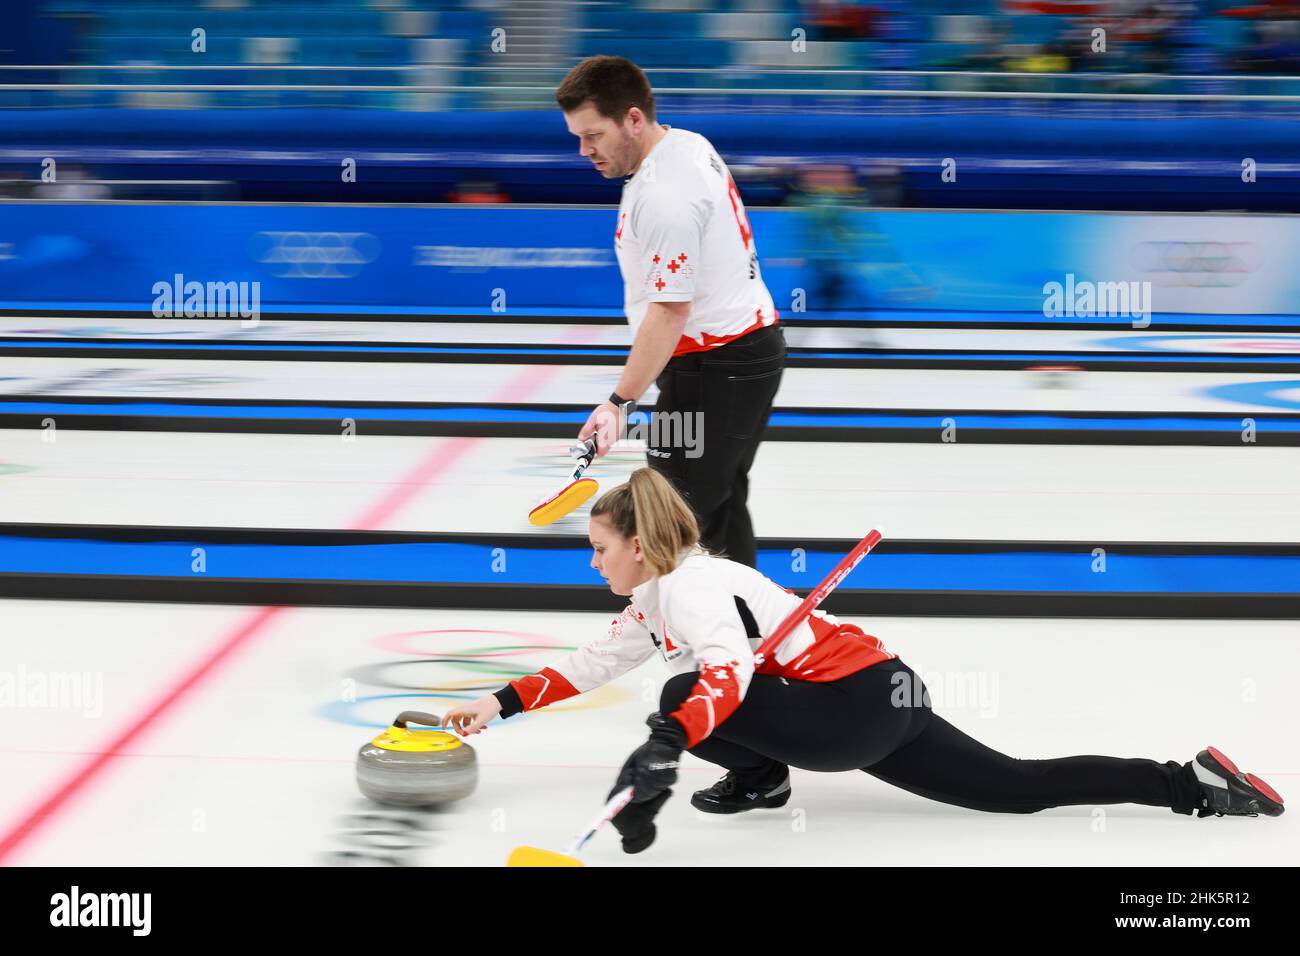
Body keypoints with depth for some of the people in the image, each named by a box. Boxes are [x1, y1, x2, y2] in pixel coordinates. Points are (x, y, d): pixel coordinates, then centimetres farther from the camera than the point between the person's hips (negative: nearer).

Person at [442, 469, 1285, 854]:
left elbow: (726, 673, -32)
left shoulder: (689, 584, -13)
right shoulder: (657, 599, 17)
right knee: (1021, 787, 8)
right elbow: (592, 665, 26)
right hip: (883, 704, 10)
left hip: (857, 707, -10)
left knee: (690, 703, -18)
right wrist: (504, 704, 20)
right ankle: (1193, 781, 4)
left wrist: (665, 746, -45)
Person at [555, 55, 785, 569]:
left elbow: (670, 311, -27)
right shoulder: (690, 142, 7)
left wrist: (622, 401, -28)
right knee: (723, 505, 16)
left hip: (714, 368, -11)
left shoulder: (663, 198, -25)